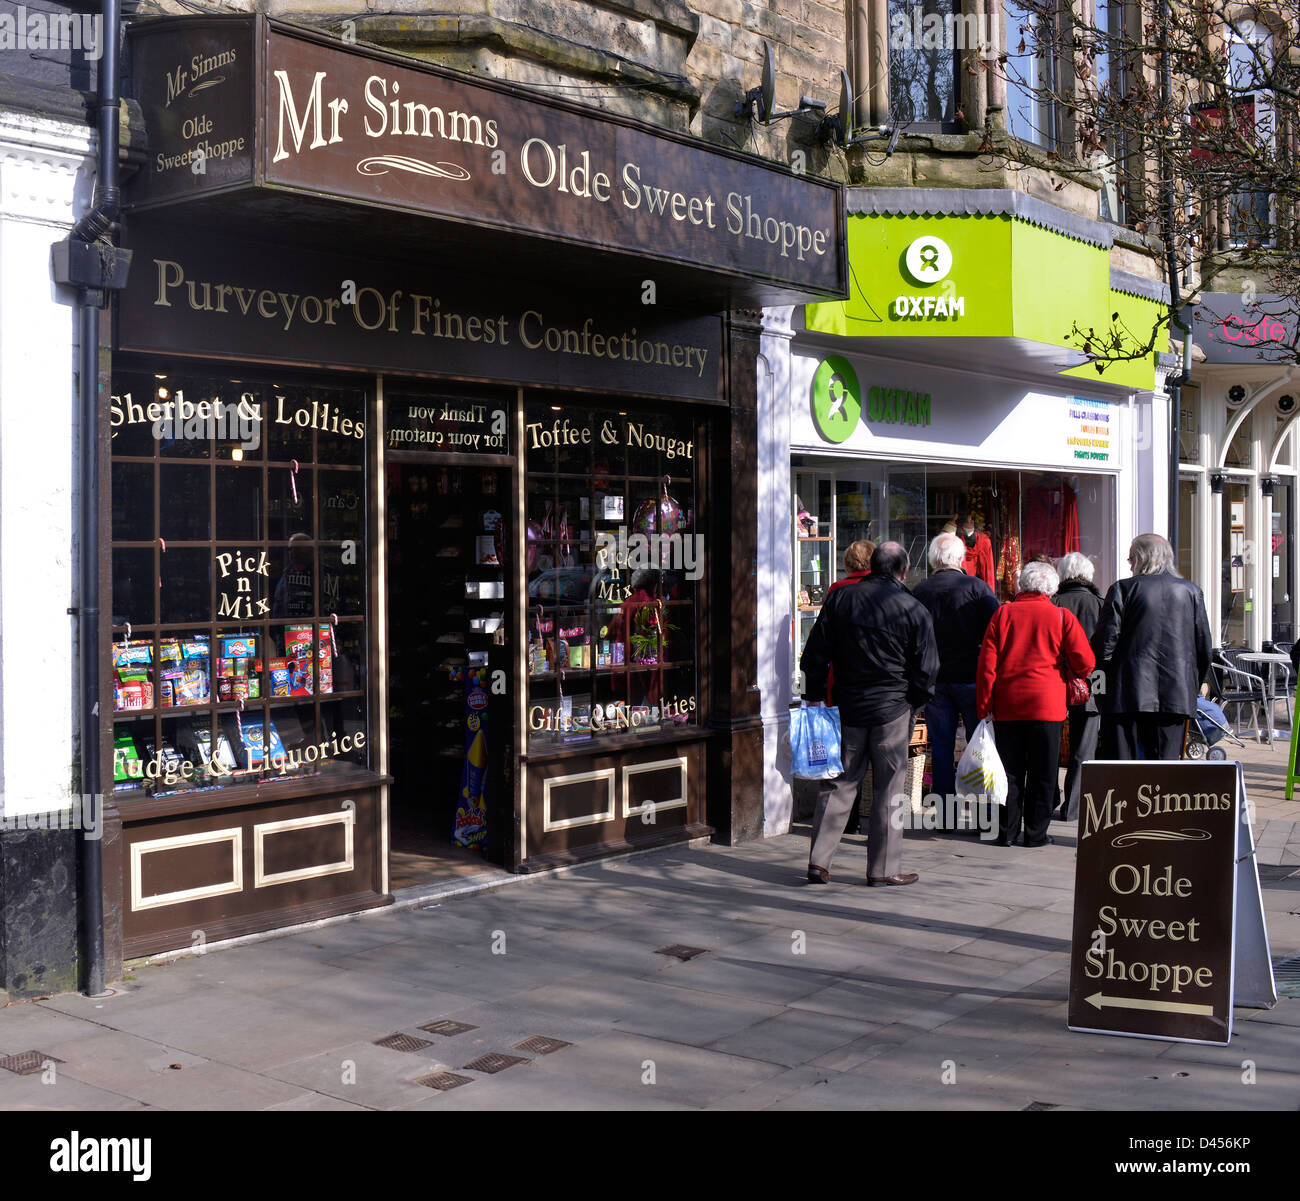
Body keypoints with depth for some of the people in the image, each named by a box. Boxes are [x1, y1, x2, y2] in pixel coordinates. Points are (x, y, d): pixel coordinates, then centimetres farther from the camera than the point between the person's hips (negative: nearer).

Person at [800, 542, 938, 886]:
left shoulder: (840, 599, 2)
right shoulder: (914, 610, -6)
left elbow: (815, 654, 4)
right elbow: (926, 668, -5)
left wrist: (814, 697, 11)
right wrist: (914, 703, 11)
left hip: (847, 707, 3)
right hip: (893, 709, -3)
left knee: (838, 783, 9)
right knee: (889, 787, 5)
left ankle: (819, 861, 6)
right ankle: (884, 868, 10)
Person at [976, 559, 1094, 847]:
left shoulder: (1003, 613, 3)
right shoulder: (1062, 617, -1)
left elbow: (987, 664, -1)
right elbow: (1085, 663, -2)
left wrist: (984, 705, 3)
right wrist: (1067, 673, 20)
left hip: (1007, 705, 2)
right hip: (1046, 704, -2)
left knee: (1010, 771, 9)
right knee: (1042, 773, 6)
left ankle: (1007, 832, 12)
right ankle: (1036, 833, 9)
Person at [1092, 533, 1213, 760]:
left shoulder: (1123, 589, -3)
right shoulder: (1191, 591, 8)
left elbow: (1104, 643, -7)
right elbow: (1204, 647, 10)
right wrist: (1192, 688, 20)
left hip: (1127, 695, -3)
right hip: (1176, 697, 3)